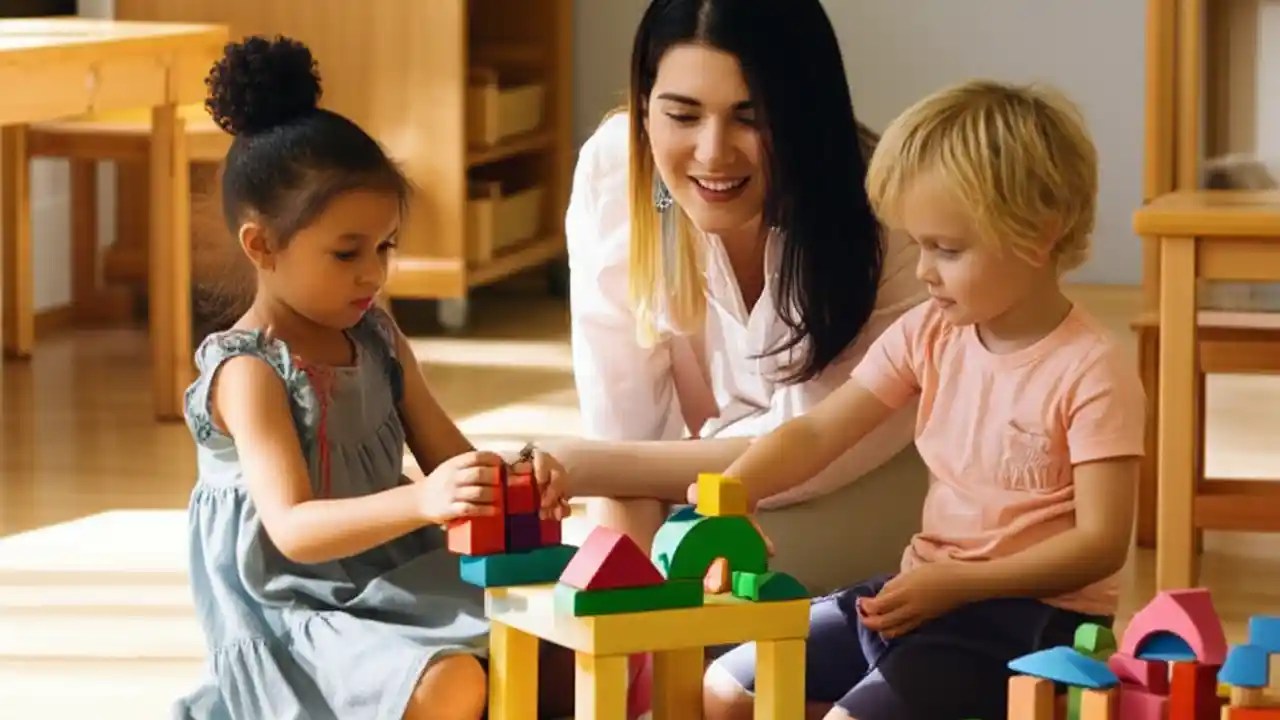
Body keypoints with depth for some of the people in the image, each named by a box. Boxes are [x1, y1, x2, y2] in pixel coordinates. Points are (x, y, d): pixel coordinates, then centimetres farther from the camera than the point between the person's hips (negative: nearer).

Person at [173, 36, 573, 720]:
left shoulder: (377, 338, 9)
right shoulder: (248, 372, -15)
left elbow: (448, 457, 11)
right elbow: (292, 528, -26)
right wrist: (421, 503, -43)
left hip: (399, 584, 8)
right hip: (297, 615, -8)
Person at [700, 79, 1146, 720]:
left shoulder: (1090, 372, -16)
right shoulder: (929, 335, 3)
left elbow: (1101, 542, -17)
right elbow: (815, 434, 1)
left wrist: (953, 585, -21)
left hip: (1033, 614, -8)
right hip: (921, 592, 8)